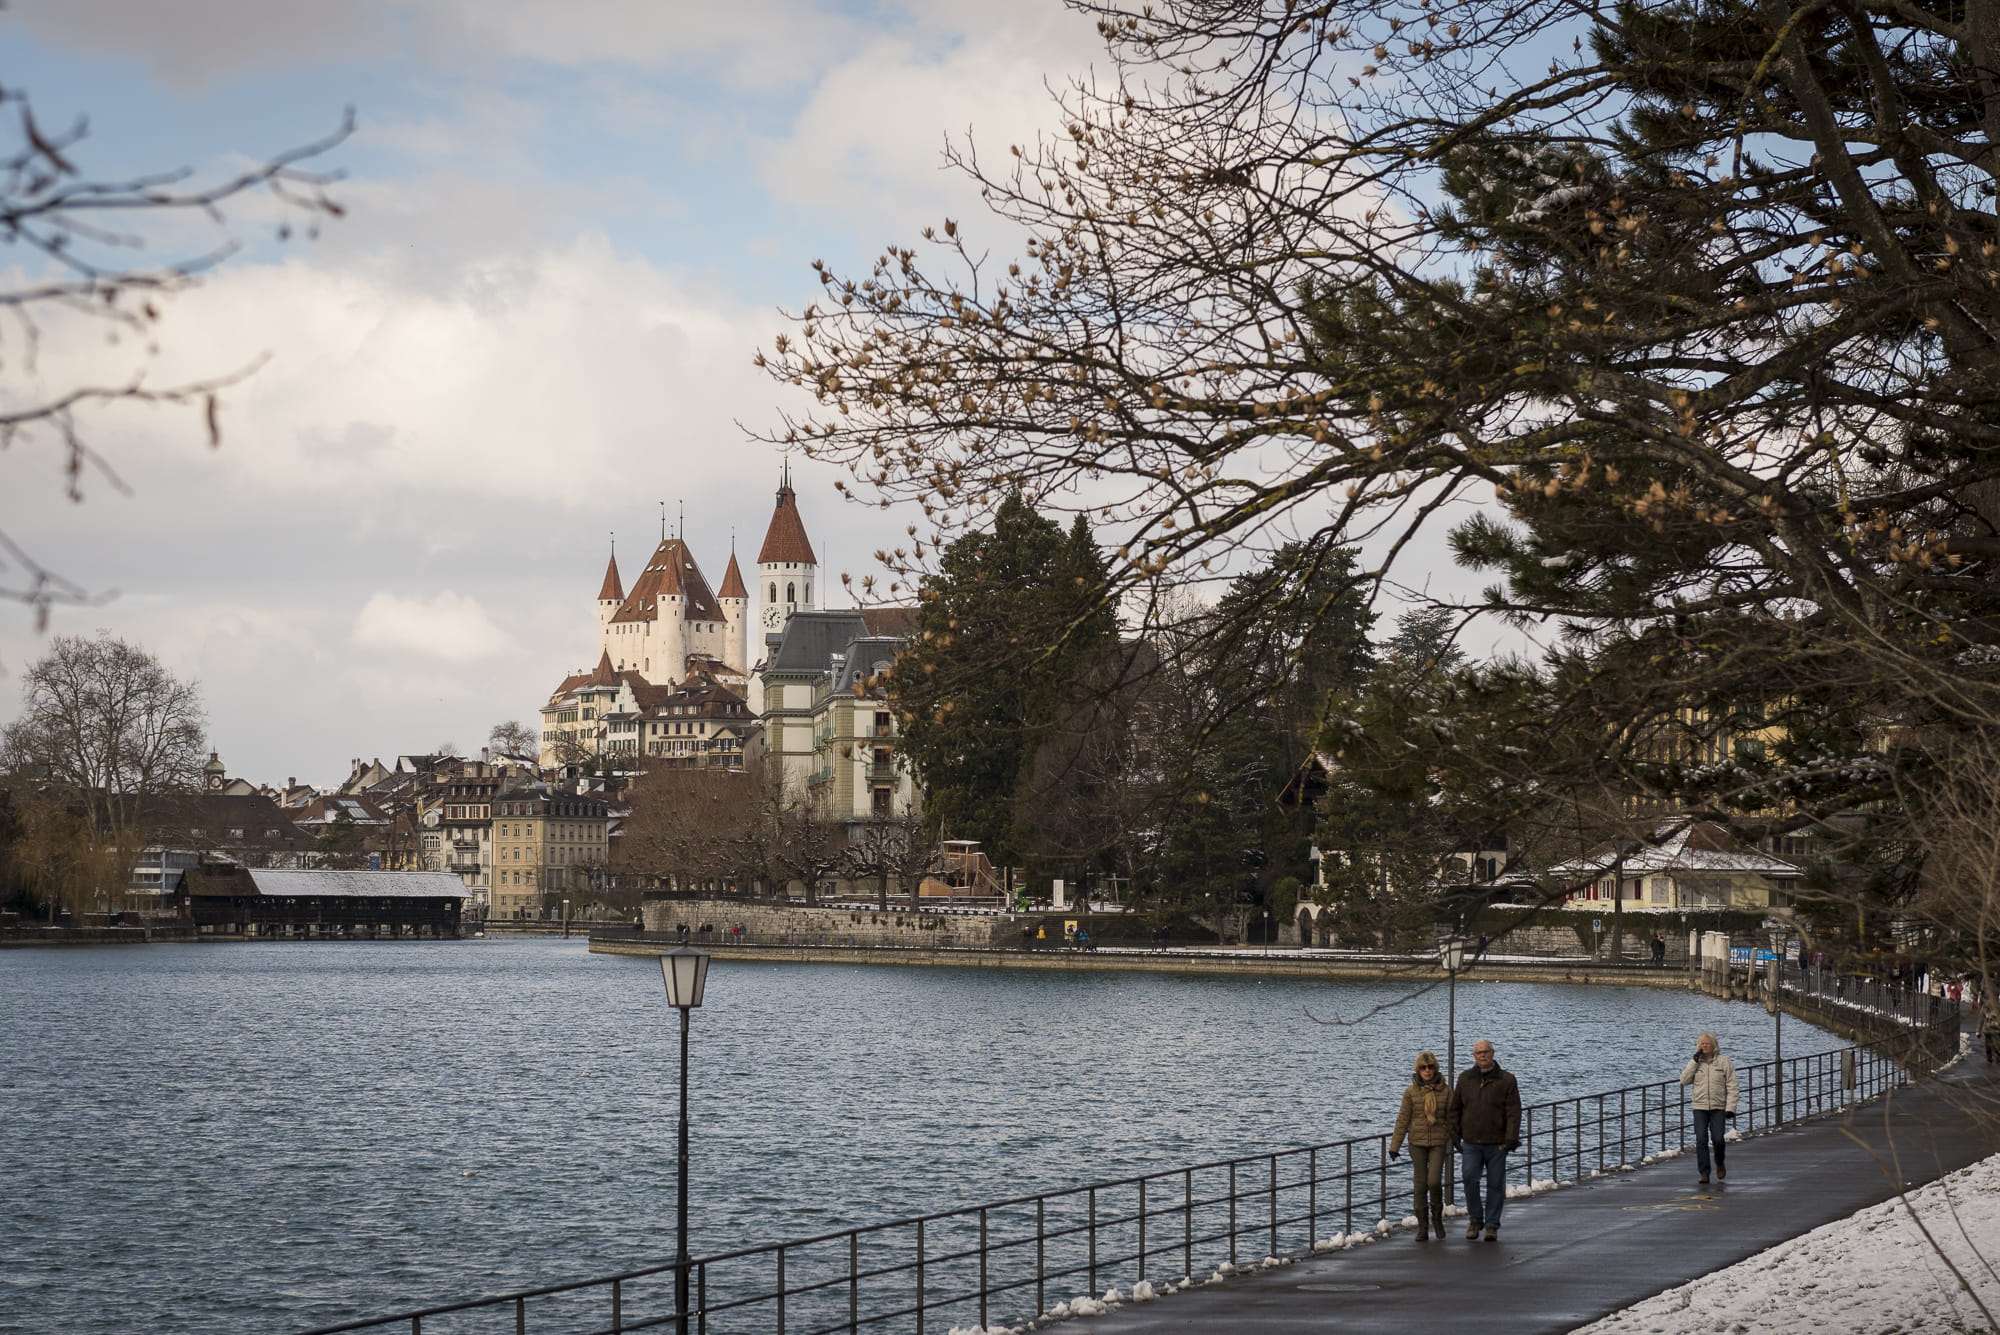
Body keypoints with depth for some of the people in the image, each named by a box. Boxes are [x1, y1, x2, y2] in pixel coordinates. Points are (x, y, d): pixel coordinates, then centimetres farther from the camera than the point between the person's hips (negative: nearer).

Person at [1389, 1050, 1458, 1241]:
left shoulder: (1446, 1091, -1)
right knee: (1420, 1185, 2)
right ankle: (1422, 1228, 9)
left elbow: (1452, 1118, 6)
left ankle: (1437, 1216, 12)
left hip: (1438, 1143, -1)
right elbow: (1403, 1120, 1)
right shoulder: (1411, 1092, -1)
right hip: (1417, 1143, 1)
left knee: (1434, 1181, -14)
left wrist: (1456, 1141, 9)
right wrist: (1394, 1145, -1)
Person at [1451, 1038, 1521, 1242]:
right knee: (1470, 1179, -12)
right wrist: (1455, 1135, 9)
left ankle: (1492, 1225, 12)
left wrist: (1511, 1139, -14)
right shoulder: (1465, 1078, 8)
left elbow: (1513, 1112, -4)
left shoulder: (1506, 1080, 0)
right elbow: (1455, 1109, 14)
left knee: (1495, 1184, 2)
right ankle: (1475, 1220, 6)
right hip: (1471, 1143, 1)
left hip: (1496, 1144, -1)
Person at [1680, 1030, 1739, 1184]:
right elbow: (1684, 1080, -5)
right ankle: (1704, 1173, 0)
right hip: (1700, 1108, 2)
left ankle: (1719, 1164, 19)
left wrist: (1730, 1108, -8)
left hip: (1718, 1108, -2)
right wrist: (1694, 1061, -9)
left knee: (1718, 1139, -10)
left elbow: (1732, 1087, 0)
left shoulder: (1724, 1062, 2)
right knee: (1701, 1140, -6)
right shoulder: (1695, 1063, 9)